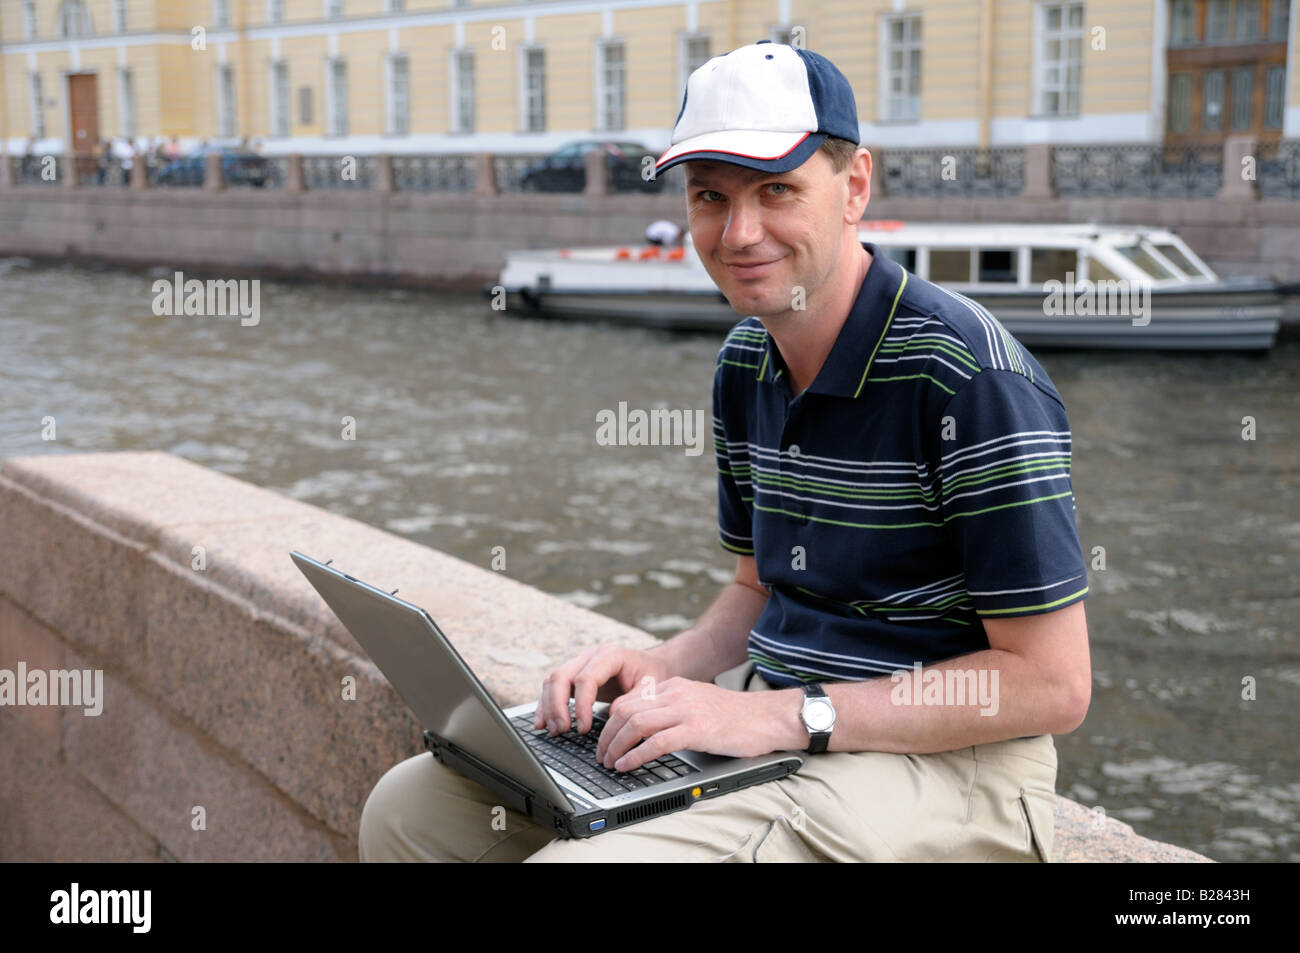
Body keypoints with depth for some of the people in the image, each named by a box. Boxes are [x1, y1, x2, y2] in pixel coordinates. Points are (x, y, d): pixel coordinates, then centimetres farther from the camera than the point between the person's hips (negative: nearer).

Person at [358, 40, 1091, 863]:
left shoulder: (971, 375, -19)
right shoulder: (745, 362, 8)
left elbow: (1052, 685, -19)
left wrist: (786, 716, -21)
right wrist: (668, 670, -2)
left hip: (938, 757, -7)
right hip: (772, 711, 8)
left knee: (576, 856, -30)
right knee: (410, 809, 0)